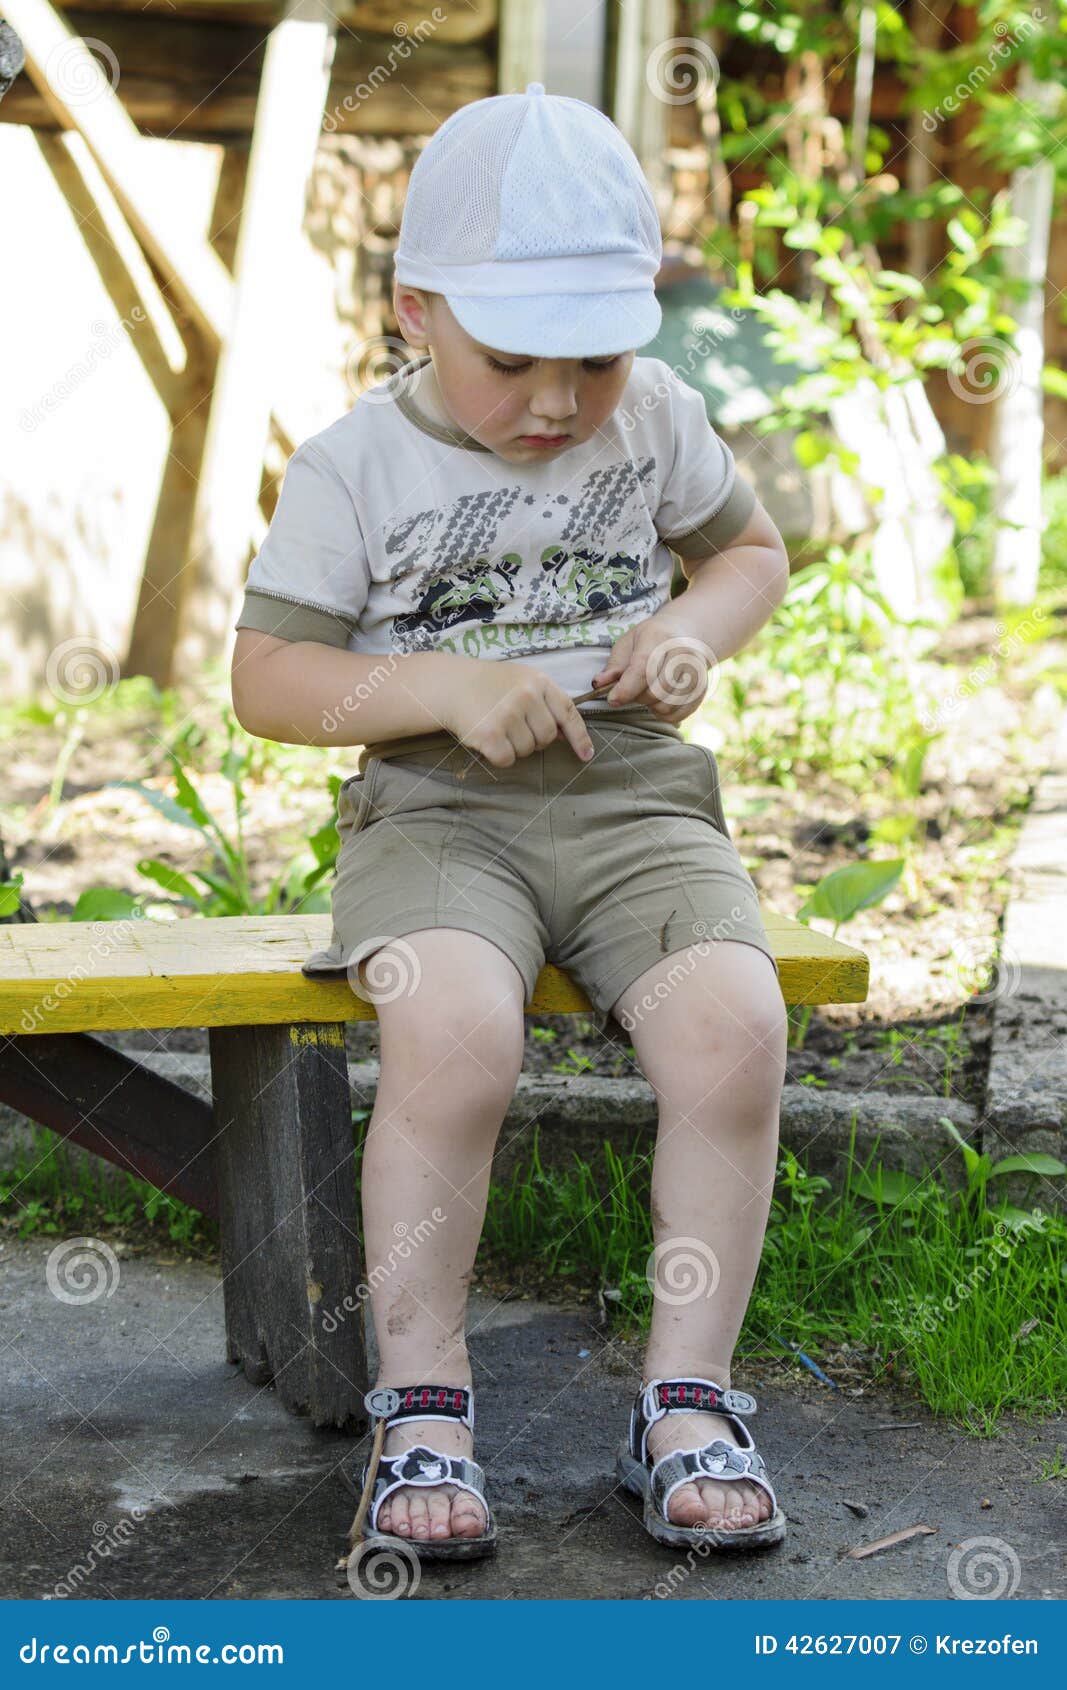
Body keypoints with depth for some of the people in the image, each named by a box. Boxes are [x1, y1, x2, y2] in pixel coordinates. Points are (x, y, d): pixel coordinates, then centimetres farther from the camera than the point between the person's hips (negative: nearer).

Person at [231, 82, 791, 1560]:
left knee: (734, 1033, -27)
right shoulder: (354, 468, -1)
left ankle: (687, 1397, -11)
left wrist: (698, 629, -1)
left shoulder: (657, 421, 8)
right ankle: (424, 1401, -15)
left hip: (636, 801, 3)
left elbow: (752, 549, 23)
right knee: (455, 1039, -34)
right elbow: (267, 679, -1)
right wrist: (444, 688, -16)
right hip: (437, 815, -2)